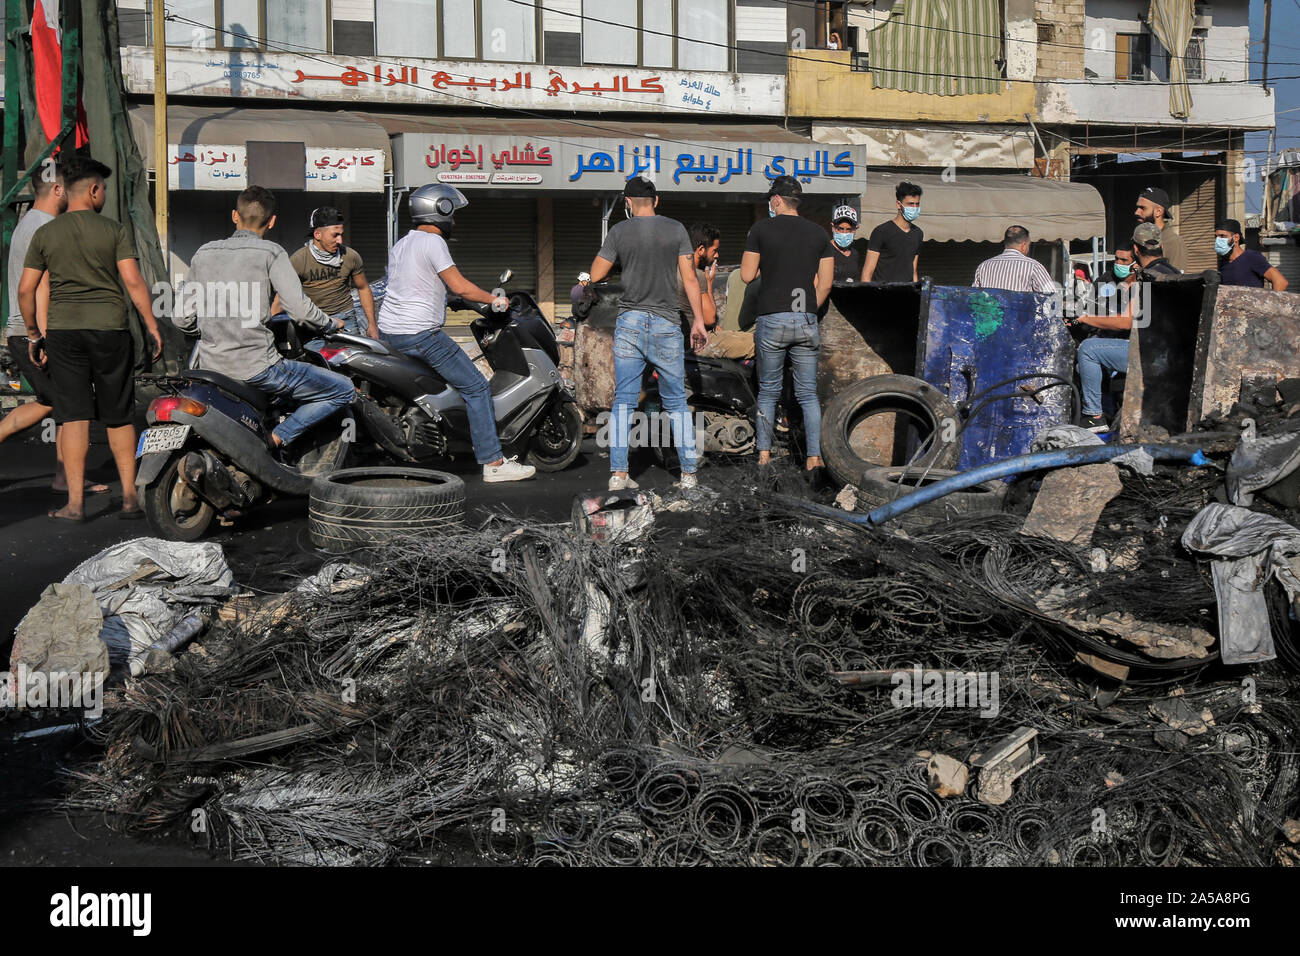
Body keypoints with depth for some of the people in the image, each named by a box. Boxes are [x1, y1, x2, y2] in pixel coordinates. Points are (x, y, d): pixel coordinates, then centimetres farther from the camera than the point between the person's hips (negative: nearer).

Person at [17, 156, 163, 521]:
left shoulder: (44, 234, 5)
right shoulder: (114, 230, -2)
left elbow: (25, 290, 4)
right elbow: (133, 281, -9)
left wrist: (33, 334, 14)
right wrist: (153, 328, -4)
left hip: (63, 331, 2)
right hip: (110, 328, -1)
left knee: (74, 416, 3)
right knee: (119, 416, 8)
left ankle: (75, 503, 1)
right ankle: (130, 497, 8)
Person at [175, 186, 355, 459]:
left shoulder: (203, 253, 10)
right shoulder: (270, 253, -6)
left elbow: (182, 319, 10)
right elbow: (300, 310, -13)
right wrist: (332, 324, 7)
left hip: (210, 366, 6)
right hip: (255, 367, -6)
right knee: (343, 389, 2)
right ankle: (277, 439, -8)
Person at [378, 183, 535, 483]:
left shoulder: (400, 244, 17)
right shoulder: (432, 241, -10)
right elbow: (460, 287, -15)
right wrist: (494, 300, -1)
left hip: (388, 332, 10)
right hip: (420, 334, -9)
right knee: (477, 388, -4)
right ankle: (493, 463, -6)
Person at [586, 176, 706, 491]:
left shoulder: (619, 231, 0)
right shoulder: (676, 229, 2)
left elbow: (595, 275, 5)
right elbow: (689, 278, -1)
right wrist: (698, 320, 4)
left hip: (629, 323, 0)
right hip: (666, 325, 0)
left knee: (623, 402, 5)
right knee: (677, 403, 8)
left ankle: (618, 473, 1)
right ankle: (688, 474, 6)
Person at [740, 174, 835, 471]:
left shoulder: (762, 228, -2)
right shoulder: (818, 233, 7)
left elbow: (747, 276, -1)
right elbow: (825, 283, 6)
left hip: (772, 319, -2)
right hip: (807, 321, 2)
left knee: (768, 390, 10)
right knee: (808, 393, 7)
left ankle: (764, 453, 11)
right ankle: (814, 456, 2)